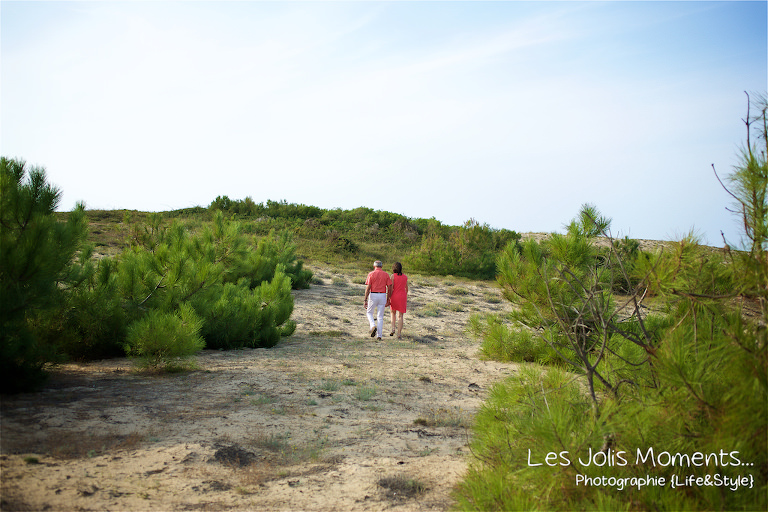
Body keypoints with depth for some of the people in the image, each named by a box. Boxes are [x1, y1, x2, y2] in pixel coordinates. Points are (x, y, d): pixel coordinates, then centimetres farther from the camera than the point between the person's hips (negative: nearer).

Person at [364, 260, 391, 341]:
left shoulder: (371, 274, -3)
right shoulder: (386, 275, 4)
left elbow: (368, 288, -10)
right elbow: (390, 288, 1)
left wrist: (365, 300, -8)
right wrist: (388, 300, 9)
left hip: (373, 295, -2)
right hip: (383, 296, 2)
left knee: (369, 312, 18)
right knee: (380, 316, 8)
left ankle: (373, 326, -8)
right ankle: (379, 336, 3)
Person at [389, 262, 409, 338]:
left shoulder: (393, 276, -6)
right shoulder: (405, 277, 6)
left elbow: (391, 288, -10)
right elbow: (406, 289, 13)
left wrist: (389, 299, -5)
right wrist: (406, 299, 25)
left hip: (394, 297, -2)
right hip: (402, 297, 2)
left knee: (393, 313, 22)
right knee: (400, 316, 4)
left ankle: (393, 329, 5)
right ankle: (399, 334, -2)